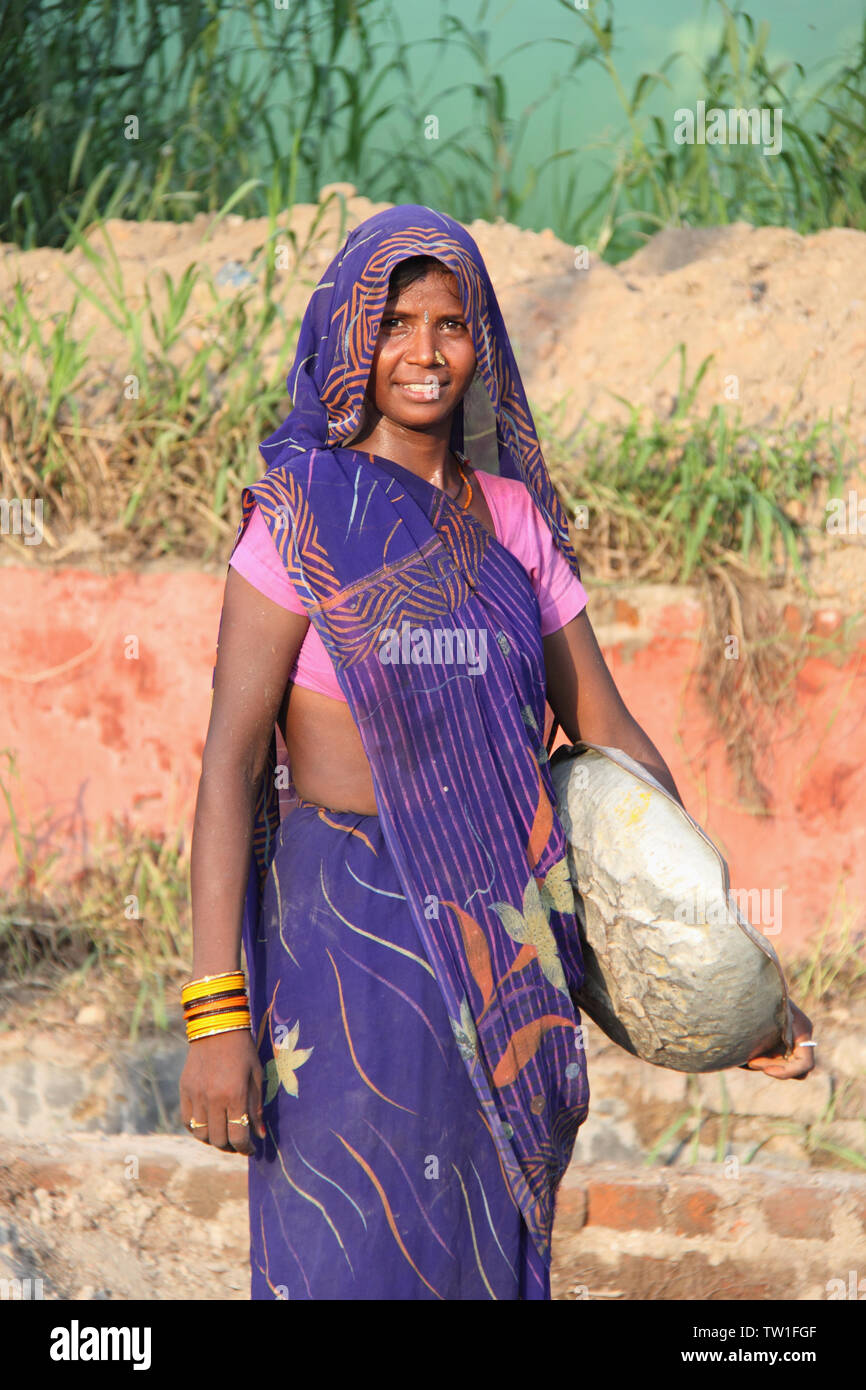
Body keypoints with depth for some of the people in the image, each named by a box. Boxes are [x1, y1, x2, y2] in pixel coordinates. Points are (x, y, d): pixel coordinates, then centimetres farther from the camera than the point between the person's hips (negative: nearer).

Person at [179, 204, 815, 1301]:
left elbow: (611, 736, 12)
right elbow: (229, 758, -11)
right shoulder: (301, 515, -6)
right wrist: (214, 1014, -19)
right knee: (352, 1269, -4)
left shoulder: (511, 518, 9)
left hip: (502, 948, 5)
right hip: (349, 937, -5)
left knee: (485, 1261, 9)